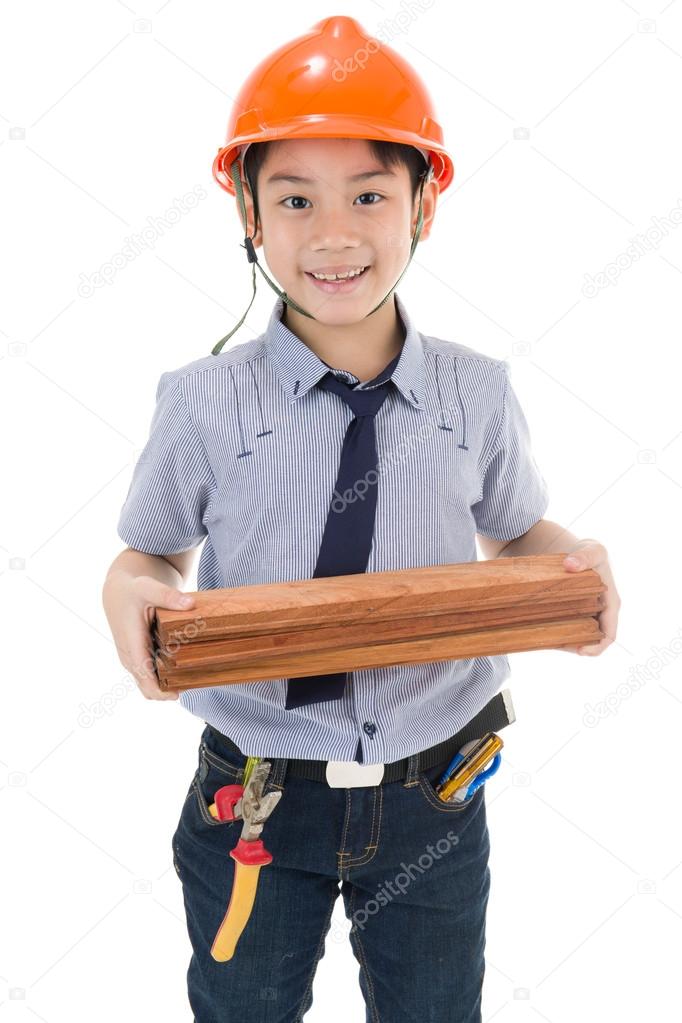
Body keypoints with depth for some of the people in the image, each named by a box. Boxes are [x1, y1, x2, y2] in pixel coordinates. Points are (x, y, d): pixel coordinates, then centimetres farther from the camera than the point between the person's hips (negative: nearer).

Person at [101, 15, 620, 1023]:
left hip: (433, 797, 1)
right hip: (254, 793, 0)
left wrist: (576, 559, -15)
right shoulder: (204, 401, -12)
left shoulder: (479, 393, -8)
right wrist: (130, 588, -22)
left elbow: (514, 531, 6)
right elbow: (158, 549, 1)